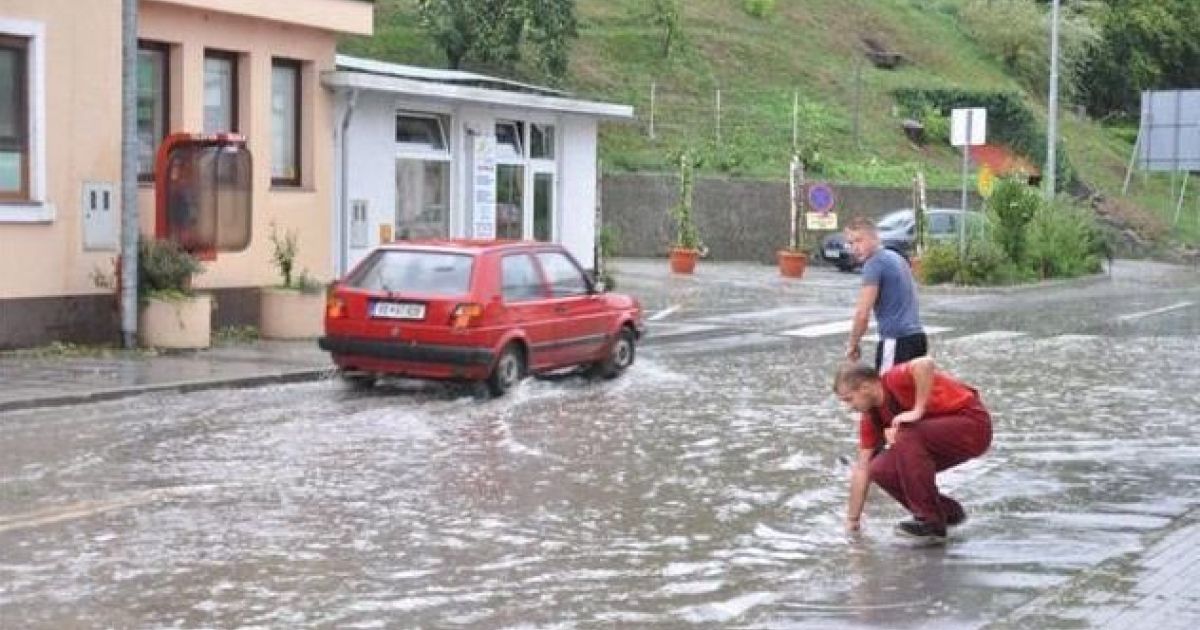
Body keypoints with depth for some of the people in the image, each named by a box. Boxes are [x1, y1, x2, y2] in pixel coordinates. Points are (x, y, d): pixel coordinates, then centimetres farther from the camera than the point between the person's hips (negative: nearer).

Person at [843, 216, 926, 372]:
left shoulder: (874, 263, -10)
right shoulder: (896, 257, 18)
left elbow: (862, 314, -15)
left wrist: (852, 345, -1)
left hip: (896, 341, -9)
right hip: (916, 337, 9)